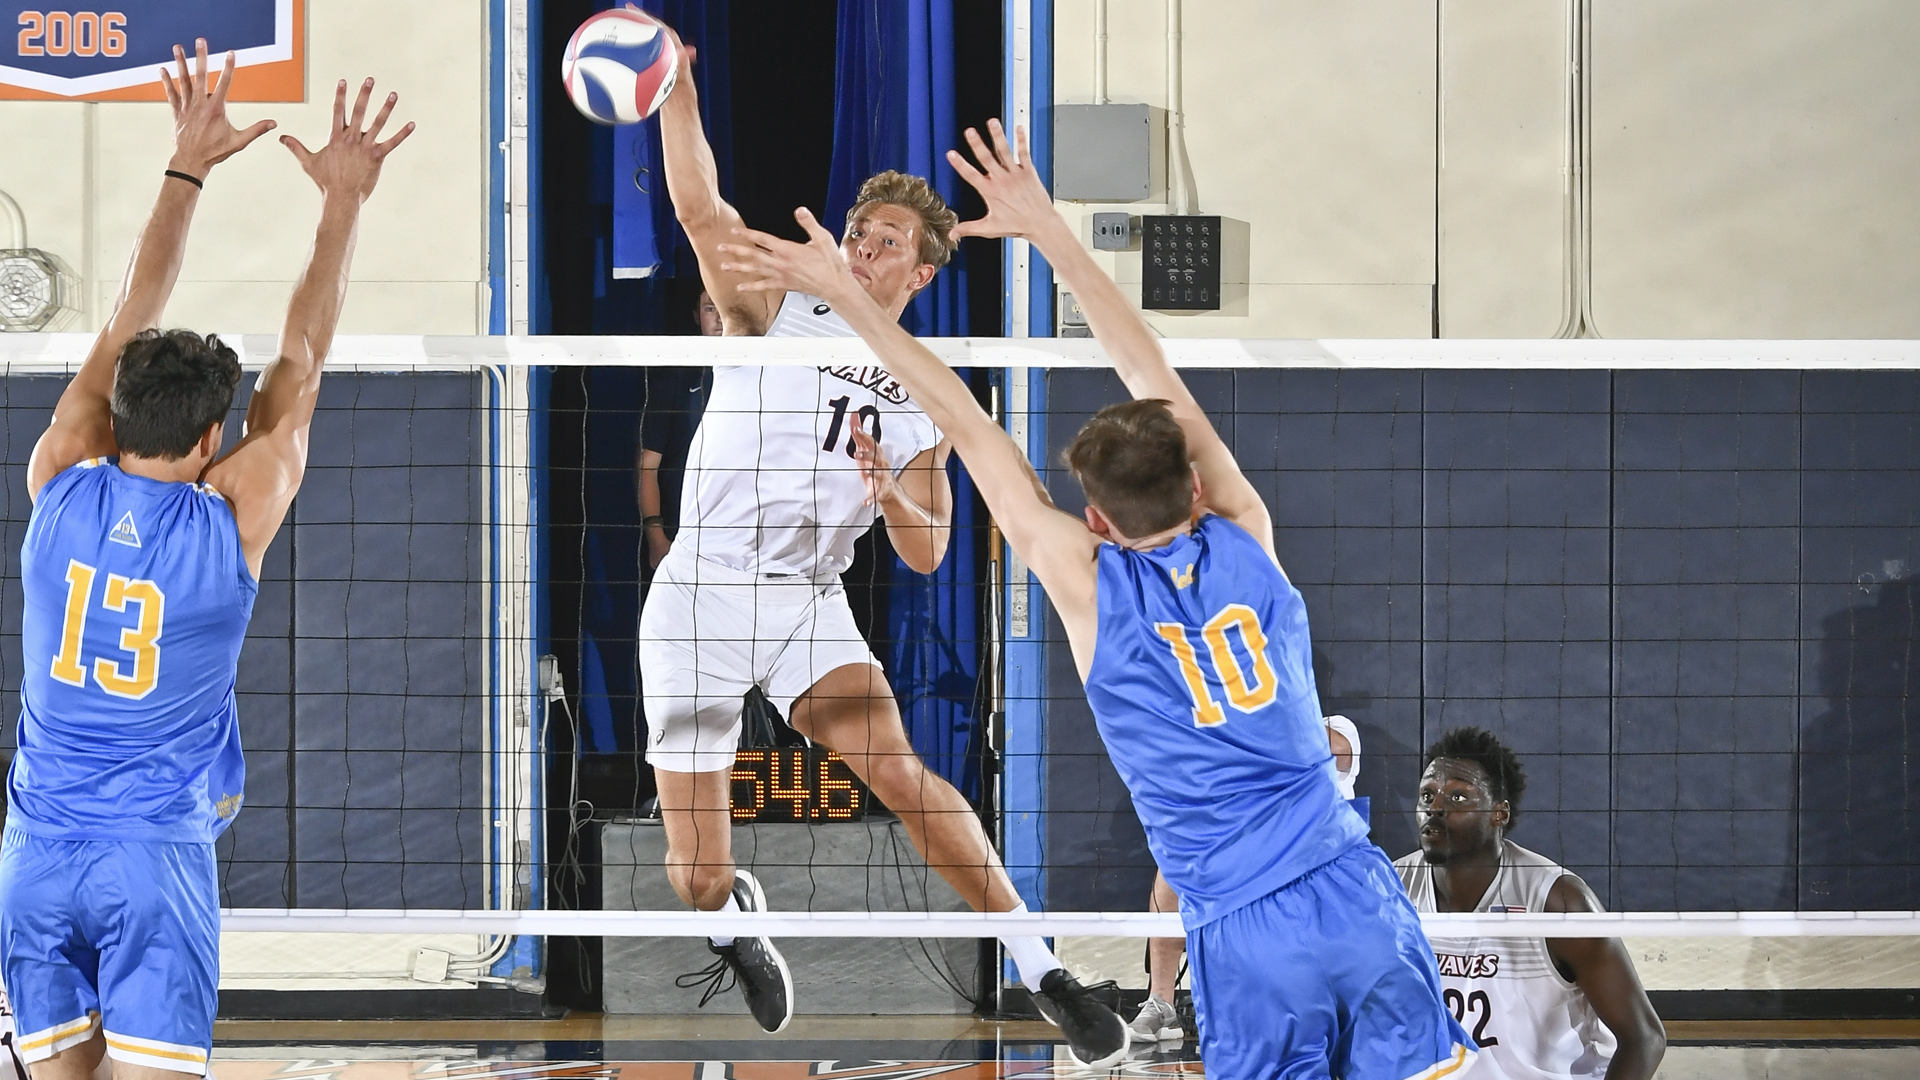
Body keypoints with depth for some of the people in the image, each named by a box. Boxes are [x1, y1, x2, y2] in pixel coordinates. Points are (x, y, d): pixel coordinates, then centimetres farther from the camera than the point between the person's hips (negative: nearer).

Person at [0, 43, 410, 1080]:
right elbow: (298, 368, 0)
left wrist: (186, 168, 15)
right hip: (155, 855, -3)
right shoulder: (230, 519, -9)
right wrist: (342, 204, 8)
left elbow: (128, 325, 7)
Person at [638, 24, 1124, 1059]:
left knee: (900, 774, -24)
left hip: (810, 604, 1)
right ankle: (736, 918, 35)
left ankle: (1039, 965, -19)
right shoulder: (777, 311, 1)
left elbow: (927, 554, 7)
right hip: (699, 598, -1)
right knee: (698, 885, -4)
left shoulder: (924, 400, 8)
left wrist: (889, 496, -15)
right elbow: (700, 207, -15)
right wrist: (675, 87, -28)